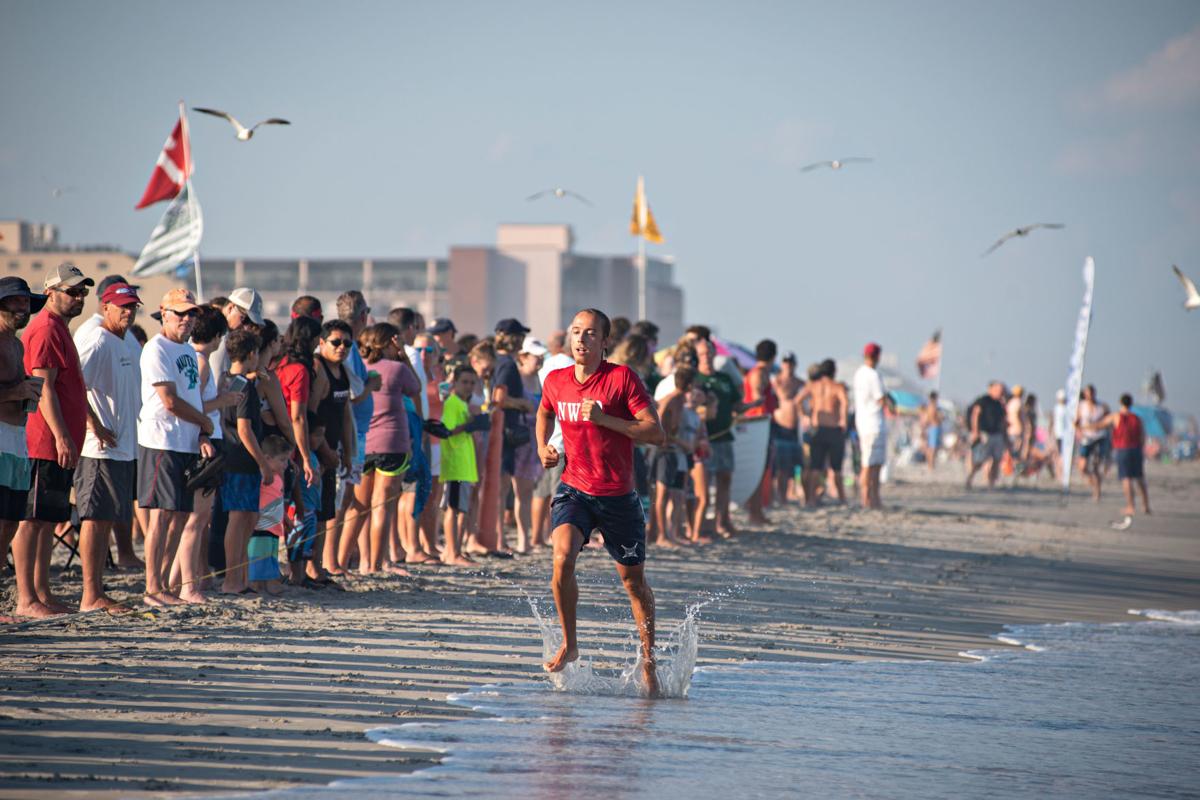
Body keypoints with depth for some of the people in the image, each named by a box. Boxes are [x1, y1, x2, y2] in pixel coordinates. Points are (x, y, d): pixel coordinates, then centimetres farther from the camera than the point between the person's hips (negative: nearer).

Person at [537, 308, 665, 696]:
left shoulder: (622, 378, -11)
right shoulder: (556, 382, 1)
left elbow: (657, 434, -17)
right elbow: (544, 413, 26)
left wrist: (603, 418, -24)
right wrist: (543, 447, 8)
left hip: (618, 496, -2)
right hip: (574, 489, 2)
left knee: (633, 580, 11)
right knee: (562, 557, -25)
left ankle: (648, 661, 29)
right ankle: (569, 644, -8)